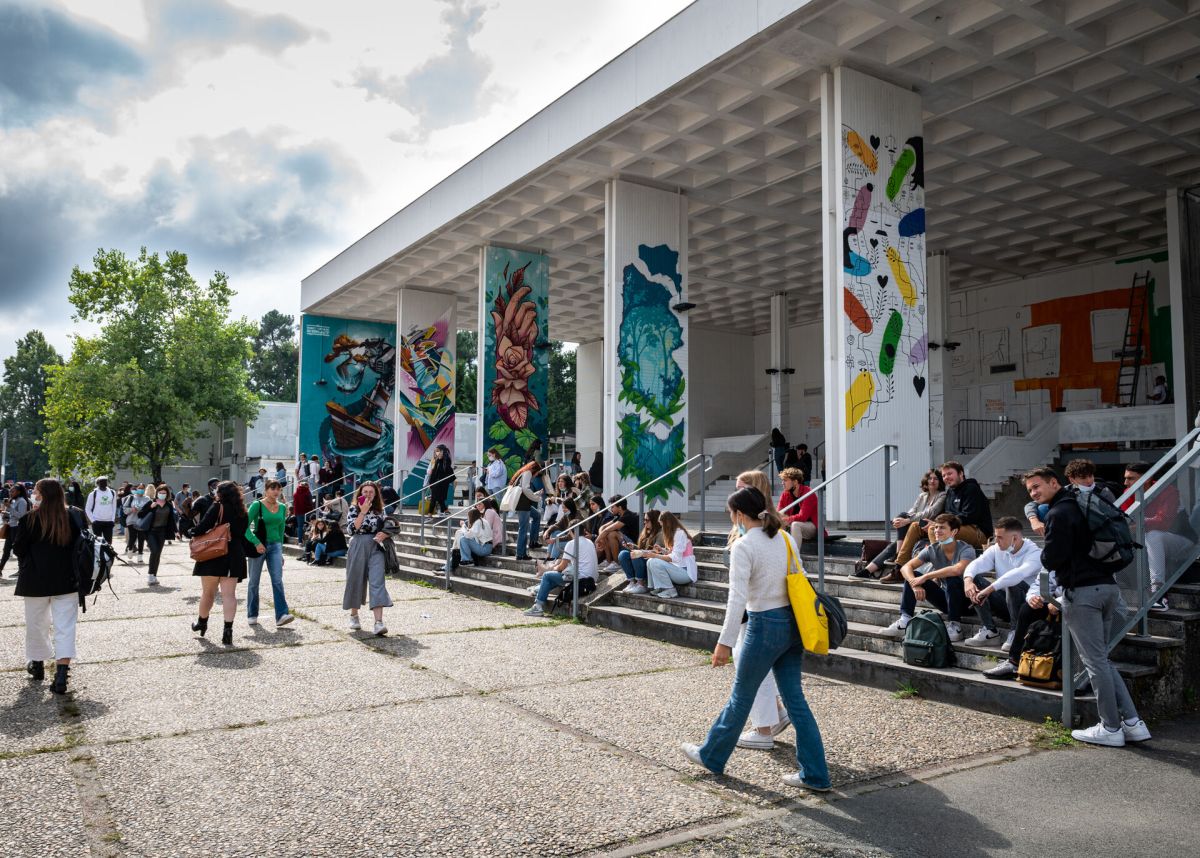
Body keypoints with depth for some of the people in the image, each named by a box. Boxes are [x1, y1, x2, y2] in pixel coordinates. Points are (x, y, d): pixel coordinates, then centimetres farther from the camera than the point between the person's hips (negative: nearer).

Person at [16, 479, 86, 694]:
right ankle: (61, 674, -10)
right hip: (67, 580, 1)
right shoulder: (75, 517, -3)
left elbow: (18, 548, -3)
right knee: (65, 626, 0)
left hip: (36, 581, -1)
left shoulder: (31, 519, -11)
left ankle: (38, 665, 35)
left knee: (37, 624, 18)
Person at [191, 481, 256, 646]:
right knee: (229, 594, -1)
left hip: (213, 555, -4)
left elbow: (204, 525, -15)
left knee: (208, 592, 13)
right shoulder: (243, 513, 8)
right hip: (234, 557, 4)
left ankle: (202, 622, 31)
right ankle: (228, 630, -10)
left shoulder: (217, 507, -7)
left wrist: (194, 534, 4)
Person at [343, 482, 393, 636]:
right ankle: (354, 615, 34)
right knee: (355, 581, 10)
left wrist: (384, 535, -9)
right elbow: (353, 528, -12)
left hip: (375, 549, 0)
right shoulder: (355, 510, 3)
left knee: (377, 582, -13)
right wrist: (363, 512, -16)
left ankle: (378, 622, -22)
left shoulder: (380, 511, 9)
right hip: (358, 548, 0)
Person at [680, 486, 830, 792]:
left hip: (765, 626, -7)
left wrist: (725, 642, -20)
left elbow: (738, 597, -20)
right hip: (792, 623, 7)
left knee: (741, 697, 10)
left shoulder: (743, 546, -15)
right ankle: (814, 775, 14)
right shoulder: (784, 538, 7)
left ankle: (711, 756, 30)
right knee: (795, 699, 12)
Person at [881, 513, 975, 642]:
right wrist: (915, 585, -31)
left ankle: (954, 627, -20)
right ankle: (904, 621, -15)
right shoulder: (932, 550, -4)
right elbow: (906, 567, -11)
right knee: (913, 575, -11)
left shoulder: (966, 550, -18)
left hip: (965, 599, -5)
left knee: (951, 578, -34)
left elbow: (957, 570, -40)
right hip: (945, 598, 5)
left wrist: (926, 577, -34)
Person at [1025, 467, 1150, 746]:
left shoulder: (1059, 514, -11)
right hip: (1108, 585, 9)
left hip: (1083, 591, -9)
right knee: (1102, 659, 15)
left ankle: (1111, 728, 3)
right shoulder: (1079, 506, 17)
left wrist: (1045, 550, 5)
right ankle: (1132, 722, 12)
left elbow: (1050, 559, -15)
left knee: (1095, 662, -2)